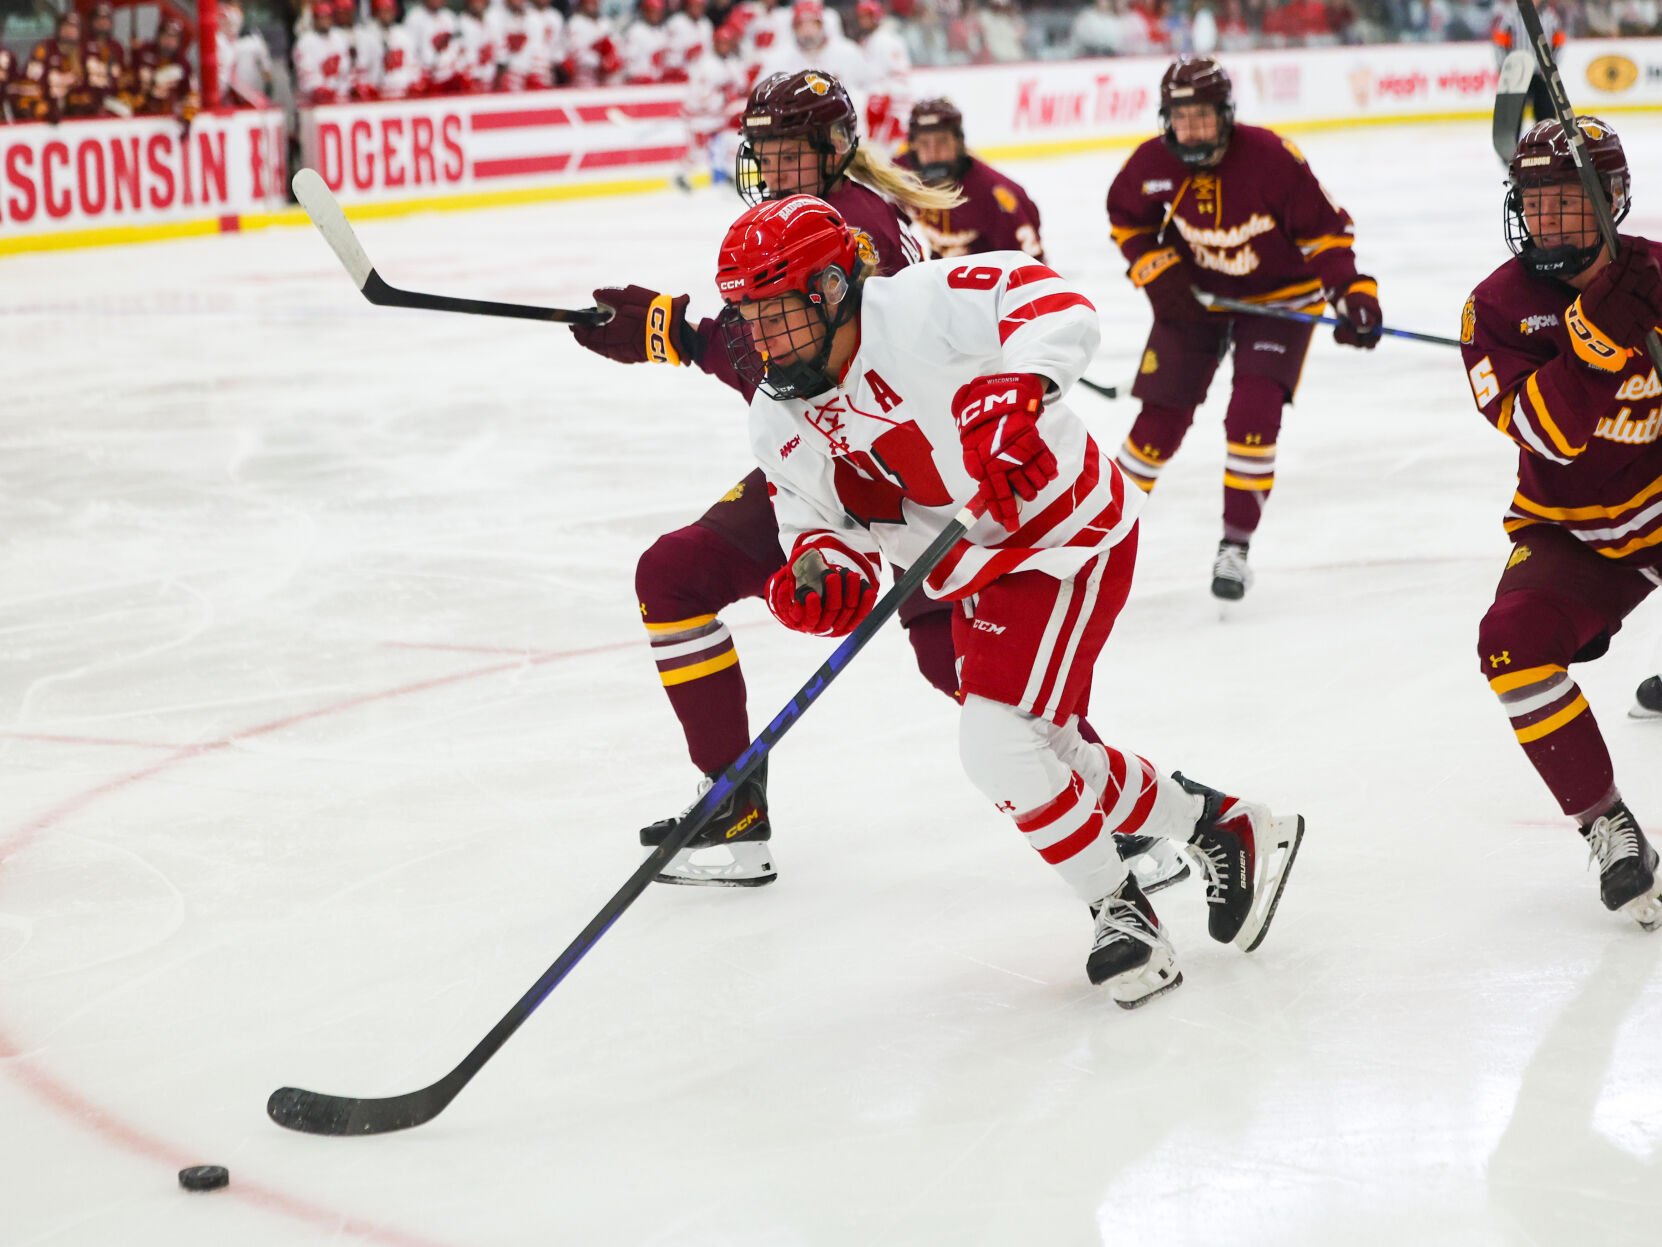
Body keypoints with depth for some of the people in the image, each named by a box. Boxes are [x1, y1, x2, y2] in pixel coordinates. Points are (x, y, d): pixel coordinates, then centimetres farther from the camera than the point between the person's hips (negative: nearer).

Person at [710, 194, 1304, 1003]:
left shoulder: (914, 307, -24)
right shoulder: (779, 424, -1)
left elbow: (1058, 309, -31)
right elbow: (819, 523, 4)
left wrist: (1016, 390, -48)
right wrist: (819, 570, -19)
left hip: (1069, 538, -9)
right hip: (975, 579, 9)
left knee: (999, 744, -18)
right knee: (1041, 757, 15)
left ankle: (1117, 909, 2)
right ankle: (1223, 830, 35)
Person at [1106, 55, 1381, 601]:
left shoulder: (1272, 157, -26)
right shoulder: (1153, 164, -16)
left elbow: (1325, 228, -17)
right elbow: (1126, 219, 5)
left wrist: (1355, 294, -25)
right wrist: (1158, 272, -9)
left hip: (1278, 297, -3)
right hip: (1194, 296, 3)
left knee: (1254, 413, -18)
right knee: (1160, 421, 1)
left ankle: (1235, 546, -6)